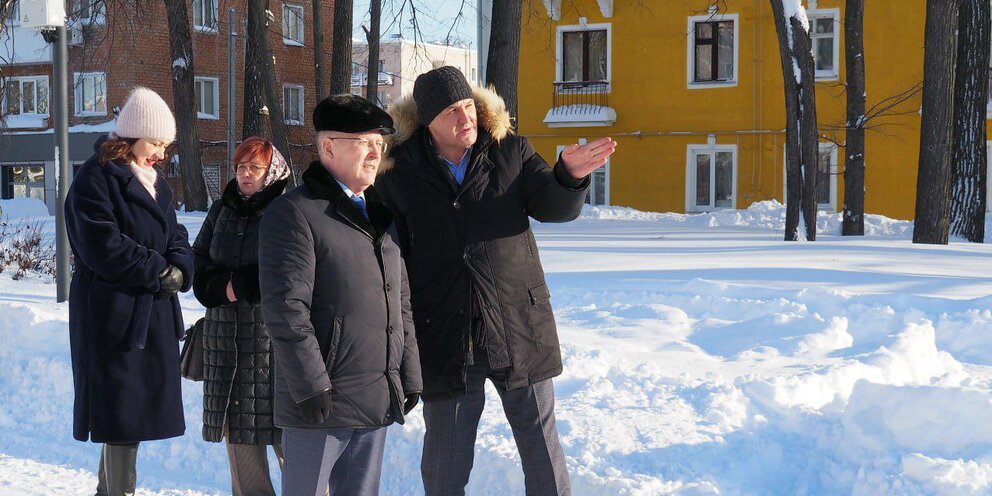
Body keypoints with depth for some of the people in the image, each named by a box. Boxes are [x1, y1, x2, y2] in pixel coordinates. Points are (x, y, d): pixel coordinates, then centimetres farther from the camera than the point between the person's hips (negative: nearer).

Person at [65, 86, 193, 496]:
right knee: (122, 413, -5)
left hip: (154, 314, 8)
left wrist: (178, 270, -7)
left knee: (137, 410, 11)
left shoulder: (155, 183, 17)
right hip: (114, 314, -8)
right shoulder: (96, 178, -10)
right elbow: (103, 246, -19)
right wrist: (158, 271, -13)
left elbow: (176, 238, 14)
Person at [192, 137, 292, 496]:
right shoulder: (222, 210, 16)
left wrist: (239, 285, -8)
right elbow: (199, 264, 16)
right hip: (226, 339, 6)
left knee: (288, 440, -9)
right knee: (238, 437, 8)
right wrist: (221, 288, -3)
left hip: (274, 338, -6)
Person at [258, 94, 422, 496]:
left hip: (378, 403, 7)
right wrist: (312, 386, -19)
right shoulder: (295, 213, -9)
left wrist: (410, 377, 14)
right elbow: (285, 308, -16)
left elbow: (401, 304, 19)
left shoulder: (380, 214, 17)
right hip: (321, 403, -7)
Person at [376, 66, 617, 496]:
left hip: (519, 325, 1)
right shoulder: (400, 172, -3)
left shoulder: (510, 151, 1)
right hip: (443, 333, 0)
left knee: (540, 438, 9)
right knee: (445, 461, 10)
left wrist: (569, 176, -24)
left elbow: (552, 207, -2)